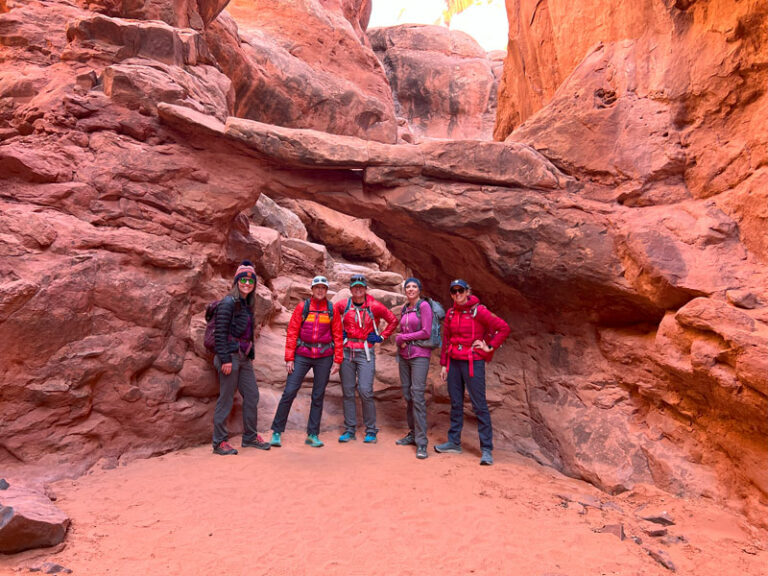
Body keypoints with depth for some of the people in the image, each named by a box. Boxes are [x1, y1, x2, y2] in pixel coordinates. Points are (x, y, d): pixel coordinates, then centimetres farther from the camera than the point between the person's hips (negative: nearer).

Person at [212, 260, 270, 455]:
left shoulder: (247, 304, 14)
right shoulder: (228, 302, -10)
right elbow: (220, 333, -16)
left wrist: (251, 356, 16)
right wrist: (225, 359, -20)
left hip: (244, 357, 9)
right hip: (230, 356, -9)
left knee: (252, 395, 11)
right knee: (226, 399, -1)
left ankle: (250, 437, 23)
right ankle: (219, 442, 11)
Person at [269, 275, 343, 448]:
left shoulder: (332, 309, 4)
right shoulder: (302, 307, 1)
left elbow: (337, 336, 5)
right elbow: (292, 333, 0)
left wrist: (337, 360, 1)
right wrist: (289, 358, -5)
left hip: (324, 358, 1)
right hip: (302, 356, -1)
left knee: (318, 396, 6)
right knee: (289, 392, -3)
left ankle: (312, 435, 17)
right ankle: (276, 432, 11)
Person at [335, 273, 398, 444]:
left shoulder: (375, 306, -3)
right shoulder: (343, 305, 3)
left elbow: (393, 320, 7)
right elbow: (331, 314, 21)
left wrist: (381, 337, 1)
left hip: (366, 353, -3)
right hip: (346, 352, 3)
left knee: (365, 391, -7)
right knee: (347, 392, 6)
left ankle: (371, 431, 7)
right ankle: (349, 430, 17)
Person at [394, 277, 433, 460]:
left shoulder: (424, 306, -6)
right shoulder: (404, 309, 14)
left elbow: (426, 333, -13)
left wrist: (404, 337, -6)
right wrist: (399, 340, -3)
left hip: (420, 355, -7)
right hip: (404, 355, 7)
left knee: (417, 395, -12)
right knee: (407, 394, 8)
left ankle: (421, 442, -9)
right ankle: (412, 433, 20)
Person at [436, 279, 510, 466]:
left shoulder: (478, 311, -8)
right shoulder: (450, 314, 9)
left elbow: (504, 328, -9)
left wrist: (490, 347, -9)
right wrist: (443, 364, 11)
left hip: (473, 363, -5)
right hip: (454, 362, 6)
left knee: (479, 405, -4)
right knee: (455, 404, 12)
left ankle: (487, 450, 2)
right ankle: (454, 442, 23)